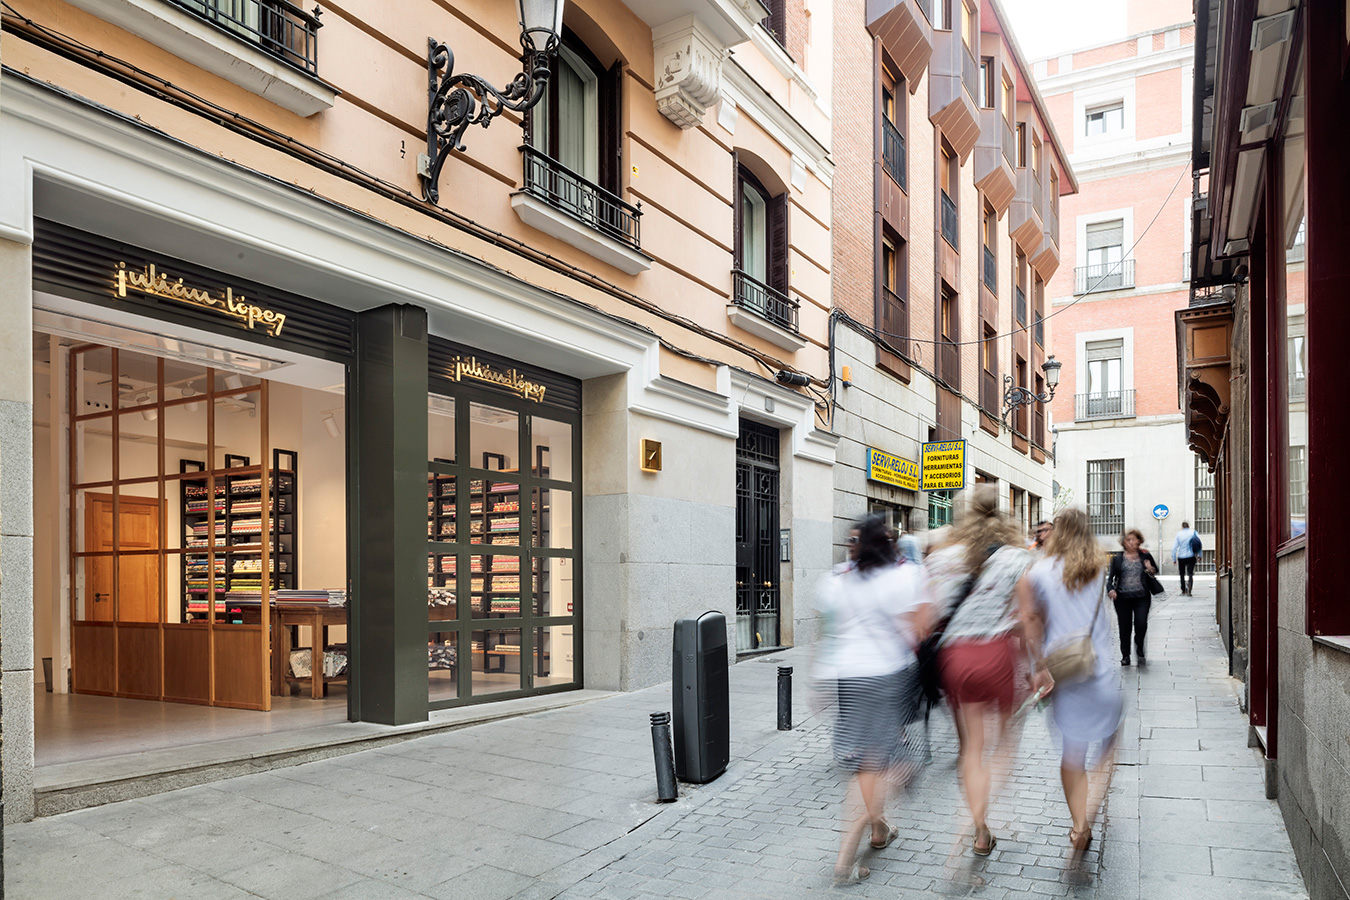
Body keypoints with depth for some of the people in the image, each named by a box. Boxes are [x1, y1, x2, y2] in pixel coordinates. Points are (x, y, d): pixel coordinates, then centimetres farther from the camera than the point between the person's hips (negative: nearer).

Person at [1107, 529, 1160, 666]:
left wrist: (1151, 570, -5)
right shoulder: (1117, 559, 7)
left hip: (1142, 597, 0)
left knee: (1141, 623, -14)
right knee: (1125, 627, 5)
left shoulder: (1145, 556, 8)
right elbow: (1111, 577, 6)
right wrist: (1110, 589, -12)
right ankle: (1125, 656, 19)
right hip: (1123, 597, 0)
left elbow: (1156, 571, 18)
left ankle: (1140, 651, 8)